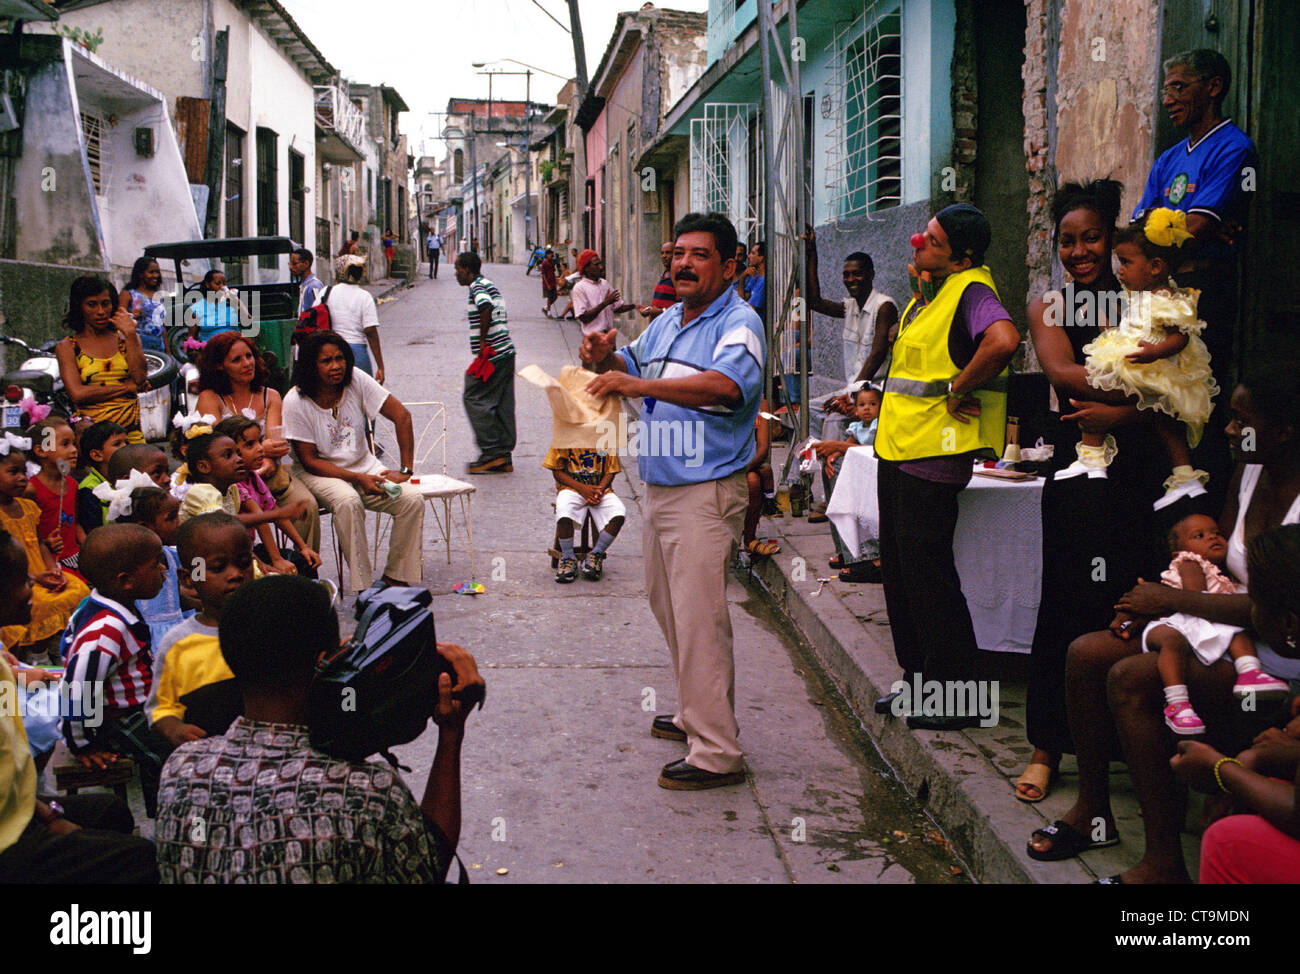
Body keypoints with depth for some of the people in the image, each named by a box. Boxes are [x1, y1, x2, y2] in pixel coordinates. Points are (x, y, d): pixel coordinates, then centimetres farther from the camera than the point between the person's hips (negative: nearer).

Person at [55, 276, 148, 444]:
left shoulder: (125, 339, 18)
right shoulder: (67, 347, 9)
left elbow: (140, 378, 0)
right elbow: (77, 394, -5)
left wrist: (130, 334, 0)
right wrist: (127, 387, -2)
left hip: (131, 432, 2)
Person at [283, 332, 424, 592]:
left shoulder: (356, 380, -9)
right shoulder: (295, 402, -15)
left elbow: (401, 416, -6)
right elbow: (310, 461, -13)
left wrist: (405, 470, -11)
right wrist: (359, 479, -24)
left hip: (364, 464, 4)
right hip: (318, 472, -3)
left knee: (413, 499, -20)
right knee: (348, 502, -36)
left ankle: (397, 578, -6)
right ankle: (363, 587, -26)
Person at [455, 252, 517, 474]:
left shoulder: (477, 287, -9)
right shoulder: (490, 285, 20)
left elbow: (486, 308, -28)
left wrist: (483, 341, -20)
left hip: (492, 354, -9)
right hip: (507, 351, 9)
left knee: (474, 399, -4)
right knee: (503, 404, 8)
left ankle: (492, 452, -6)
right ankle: (504, 458, 9)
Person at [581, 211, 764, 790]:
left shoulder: (739, 323, -12)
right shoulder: (665, 323, 14)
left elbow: (724, 384, -31)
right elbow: (631, 366, 27)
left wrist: (640, 385, -37)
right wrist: (606, 357, 2)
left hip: (707, 493, -9)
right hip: (659, 486, 9)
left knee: (699, 619, -9)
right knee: (669, 607, 18)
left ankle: (716, 751, -2)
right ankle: (695, 714, 35)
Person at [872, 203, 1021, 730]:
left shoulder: (971, 291, -14)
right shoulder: (928, 295, 16)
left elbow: (1004, 340, -35)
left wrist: (958, 390, -23)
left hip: (934, 457, -10)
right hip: (897, 449, 10)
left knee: (927, 574, -5)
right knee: (898, 570, 14)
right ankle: (918, 680, 26)